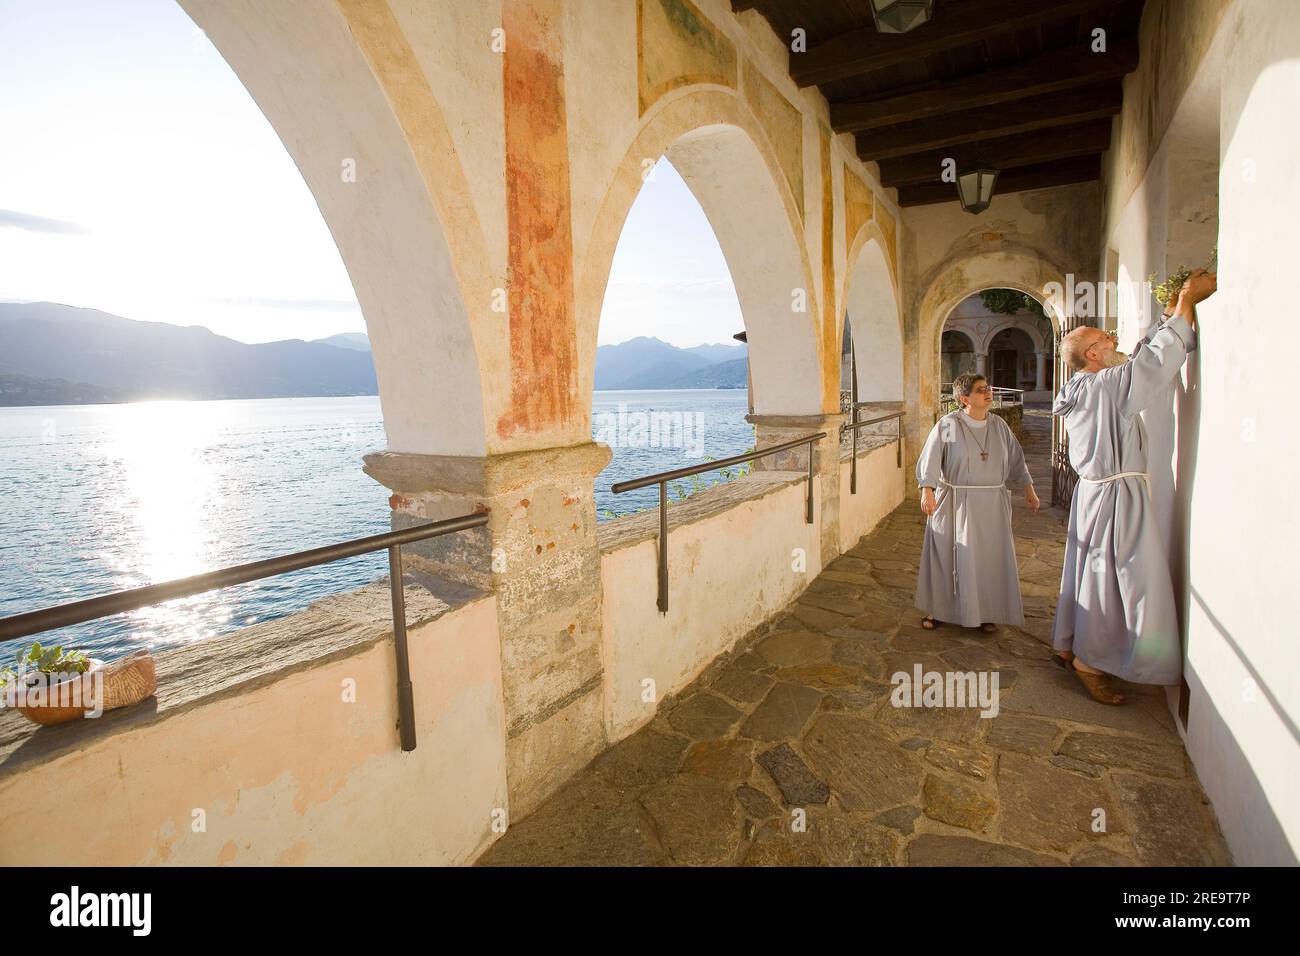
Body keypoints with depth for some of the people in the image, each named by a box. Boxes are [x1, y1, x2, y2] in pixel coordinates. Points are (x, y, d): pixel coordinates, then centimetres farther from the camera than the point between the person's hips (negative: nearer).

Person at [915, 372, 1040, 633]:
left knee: (989, 558, 9)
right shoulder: (947, 425, -9)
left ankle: (986, 612, 25)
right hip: (954, 504, -4)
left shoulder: (999, 426, 5)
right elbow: (929, 460, -15)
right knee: (946, 557, 5)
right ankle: (938, 608, 21)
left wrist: (1028, 489, 11)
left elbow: (1016, 460, 14)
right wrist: (927, 492, -25)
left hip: (991, 505, 4)